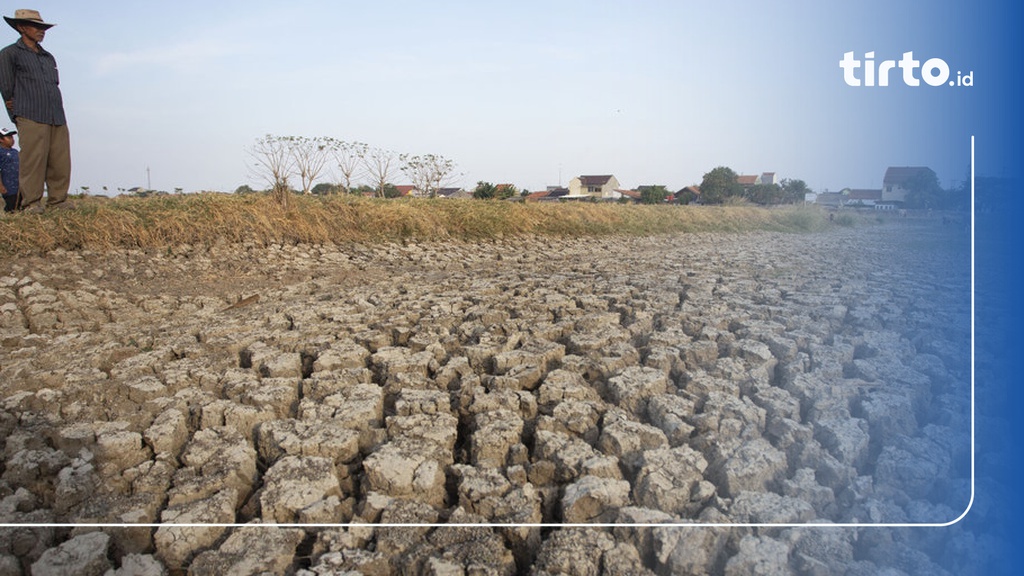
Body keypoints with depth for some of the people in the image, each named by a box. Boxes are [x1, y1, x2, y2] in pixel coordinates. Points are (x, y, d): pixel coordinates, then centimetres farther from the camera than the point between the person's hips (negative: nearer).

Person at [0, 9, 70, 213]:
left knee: (61, 162, -1)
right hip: (31, 118, -5)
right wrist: (17, 115, 6)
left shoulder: (49, 58, 24)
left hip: (57, 118, 5)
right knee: (33, 161, -11)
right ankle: (31, 204, -8)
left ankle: (57, 202, 4)